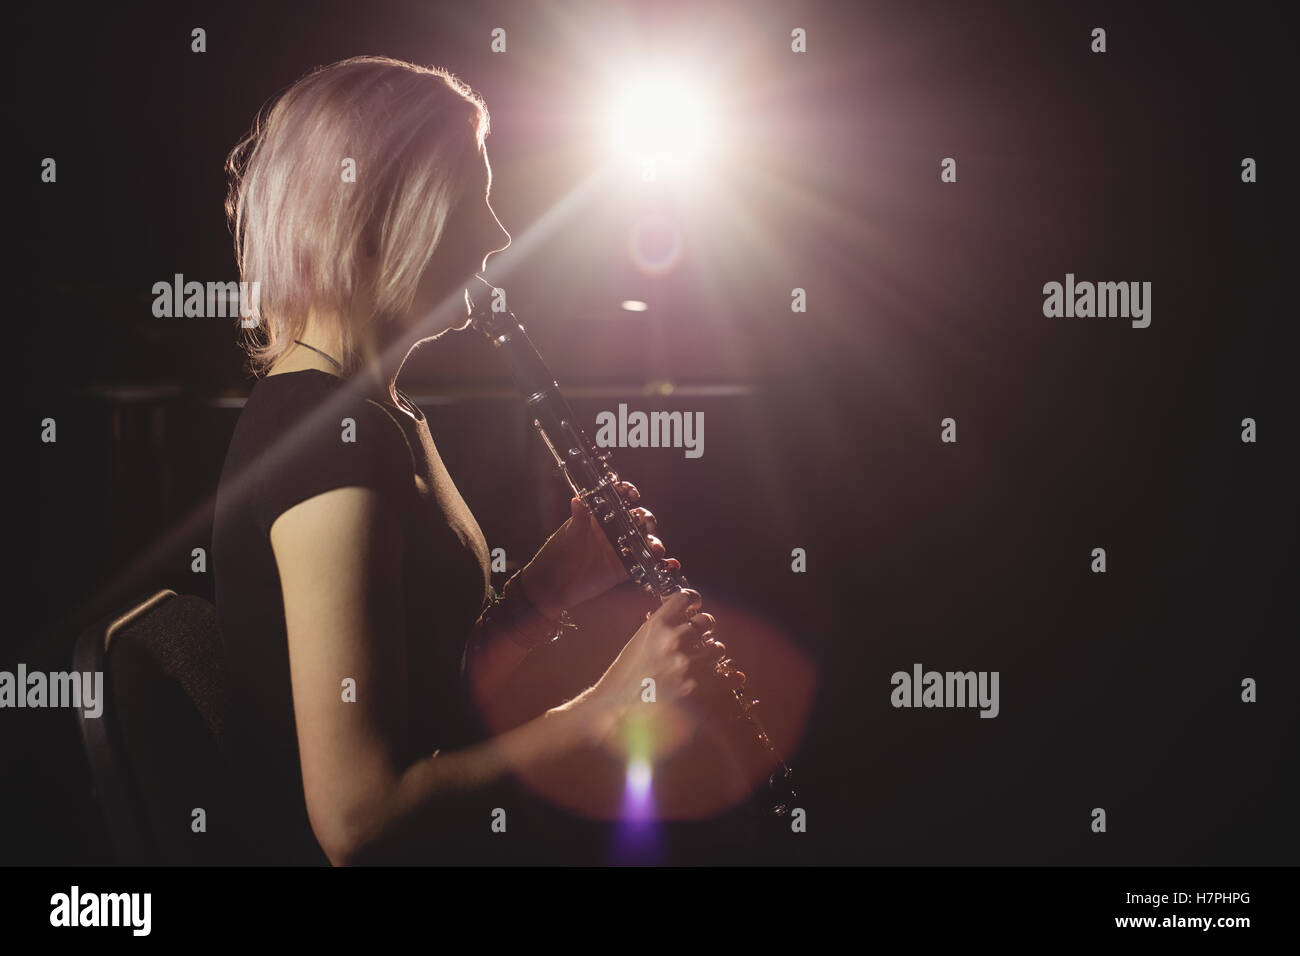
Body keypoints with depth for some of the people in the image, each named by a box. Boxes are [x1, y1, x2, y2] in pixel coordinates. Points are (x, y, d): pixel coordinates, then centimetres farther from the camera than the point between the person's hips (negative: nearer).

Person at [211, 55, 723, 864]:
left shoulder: (378, 414, 9)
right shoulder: (333, 439, -22)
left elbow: (435, 689, 10)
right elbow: (355, 820, -26)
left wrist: (554, 583, -5)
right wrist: (606, 706, -20)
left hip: (448, 832, 9)